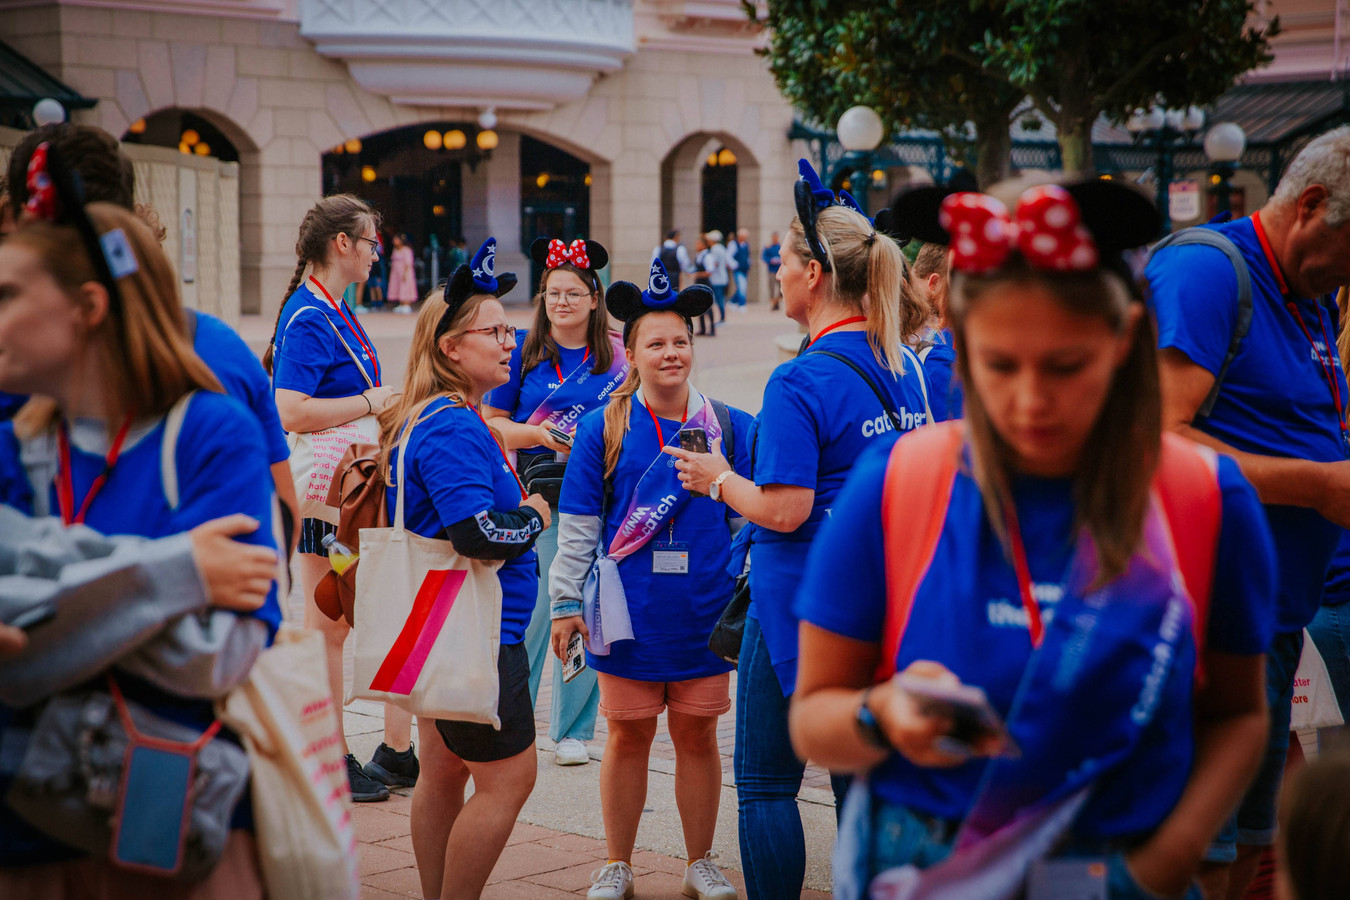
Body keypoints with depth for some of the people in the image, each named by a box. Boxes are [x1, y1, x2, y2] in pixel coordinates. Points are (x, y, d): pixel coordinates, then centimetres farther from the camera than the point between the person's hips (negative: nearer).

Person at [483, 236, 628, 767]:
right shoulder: (524, 350, 5)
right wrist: (539, 434, -11)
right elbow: (491, 423, 6)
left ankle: (573, 730, 13)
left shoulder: (616, 354, 8)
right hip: (541, 493, -1)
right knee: (537, 606, -6)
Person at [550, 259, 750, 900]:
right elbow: (577, 527, 2)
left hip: (704, 613, 1)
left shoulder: (728, 427, 2)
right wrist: (567, 603, 0)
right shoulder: (602, 429, 0)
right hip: (630, 613, -1)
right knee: (628, 736, 7)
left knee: (697, 734, 9)